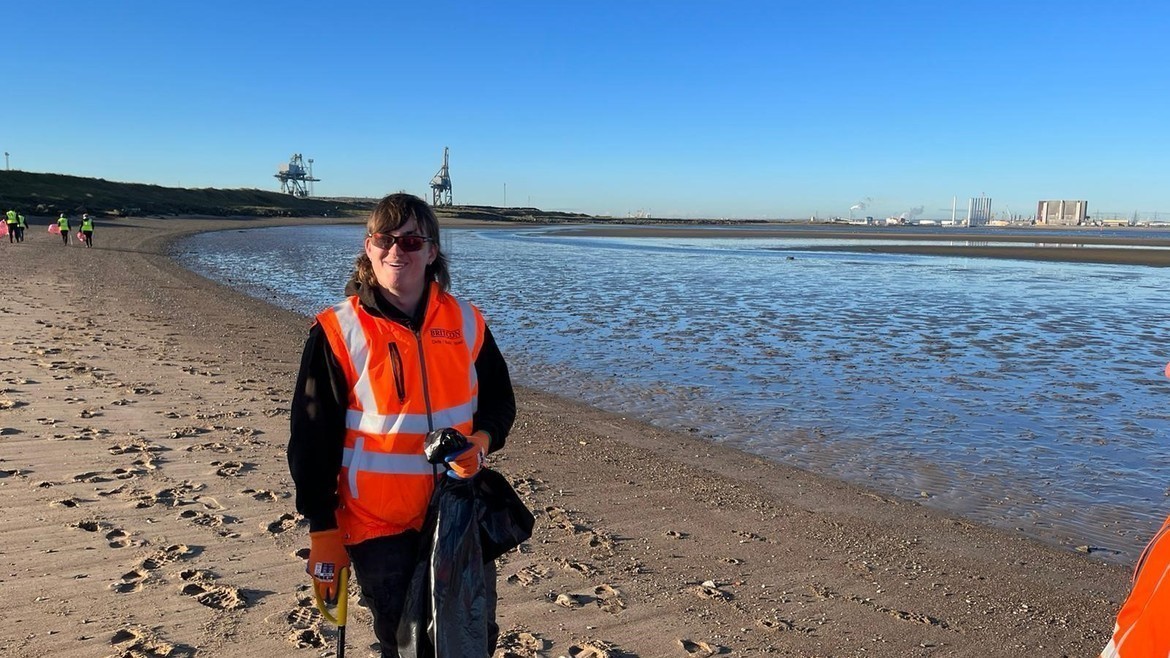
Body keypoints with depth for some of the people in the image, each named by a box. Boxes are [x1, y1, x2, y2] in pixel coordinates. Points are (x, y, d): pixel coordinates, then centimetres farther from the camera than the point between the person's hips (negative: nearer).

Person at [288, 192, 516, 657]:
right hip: (379, 524, -3)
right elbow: (312, 440, -6)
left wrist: (482, 439, -12)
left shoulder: (465, 321, -2)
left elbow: (499, 399, 10)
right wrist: (323, 533, -6)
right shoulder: (337, 332, -10)